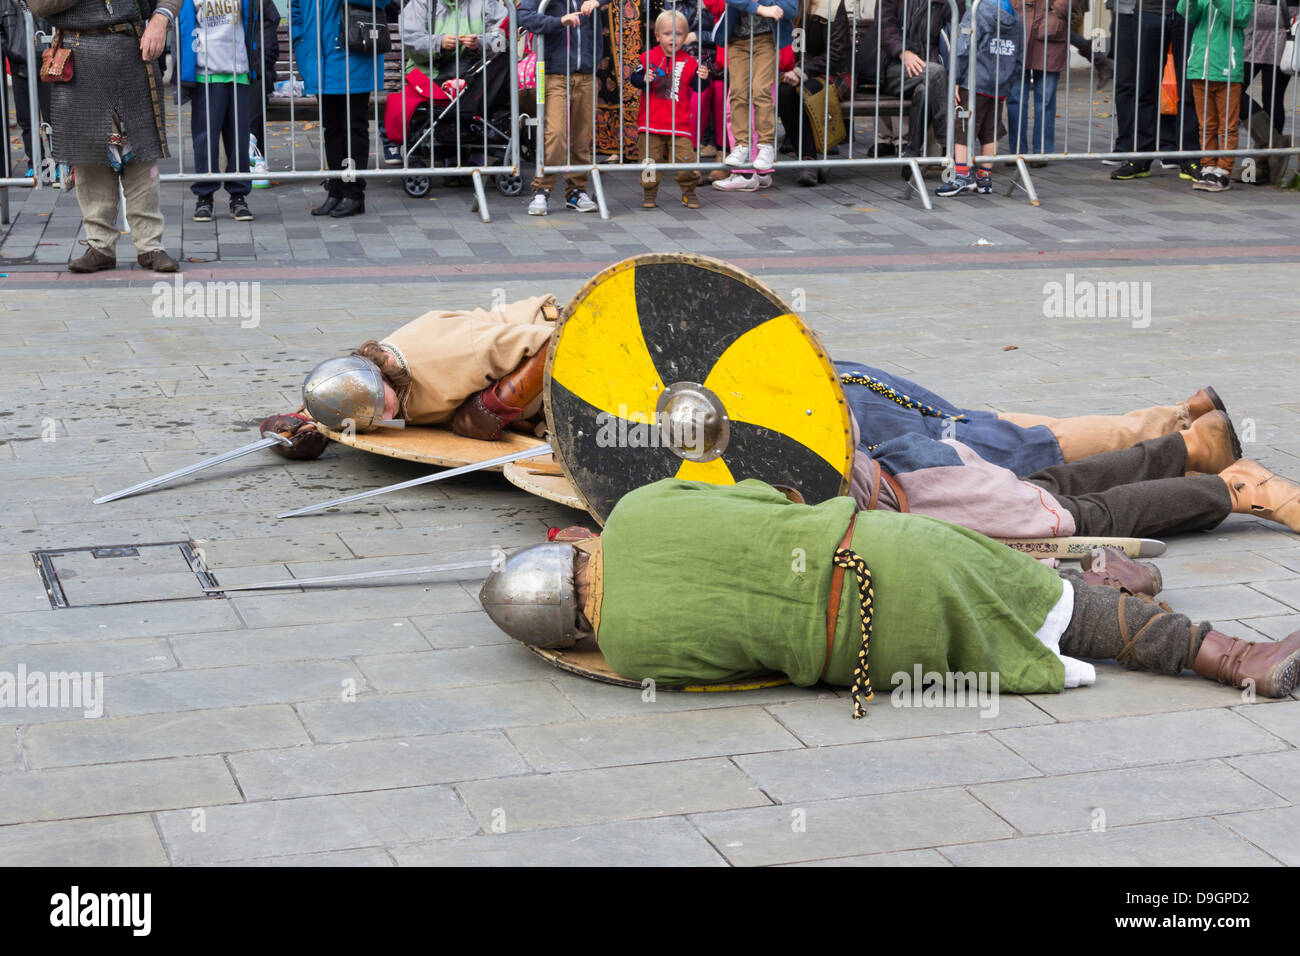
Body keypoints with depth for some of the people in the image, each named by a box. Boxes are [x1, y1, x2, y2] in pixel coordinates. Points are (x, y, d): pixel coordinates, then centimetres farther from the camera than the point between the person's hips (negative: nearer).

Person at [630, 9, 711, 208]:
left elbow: (698, 87, 1)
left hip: (680, 124, 0)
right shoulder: (649, 57, 2)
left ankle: (689, 193, 12)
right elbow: (634, 77, 2)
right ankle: (649, 193, 18)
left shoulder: (689, 62, 3)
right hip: (651, 123, 0)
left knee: (686, 158, -4)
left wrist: (703, 78, -20)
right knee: (650, 158, 5)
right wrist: (644, 79, -18)